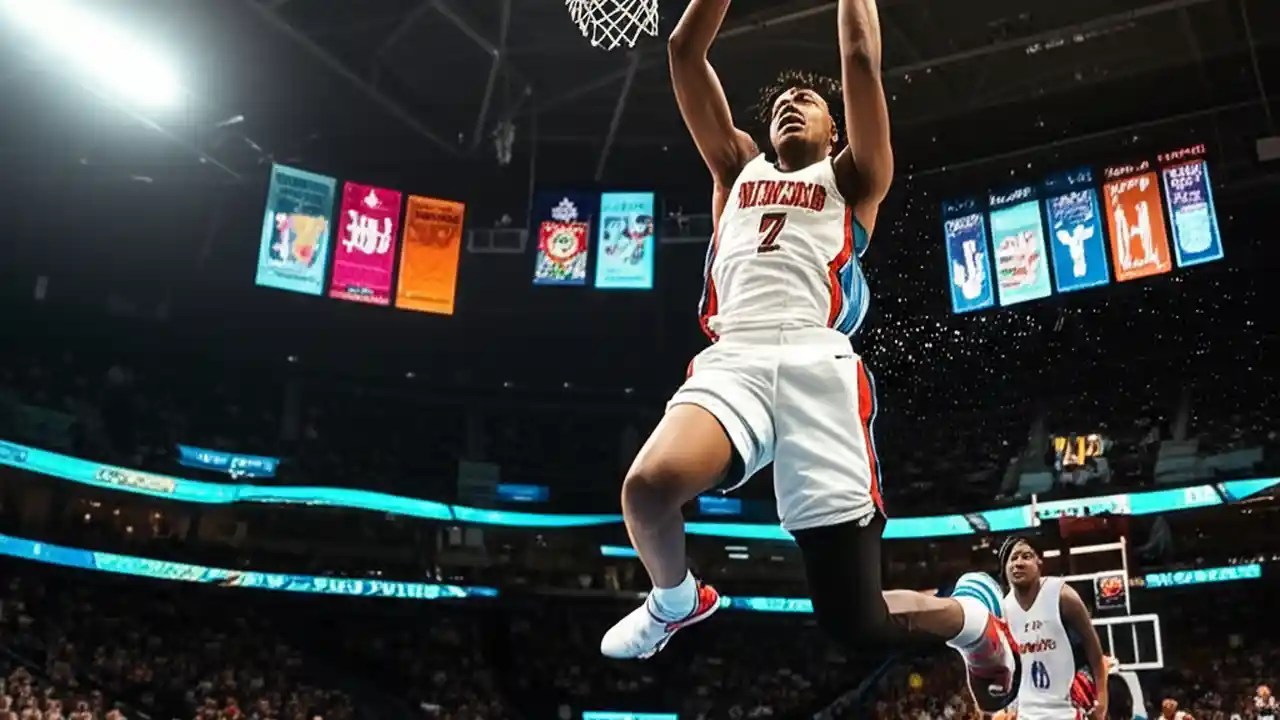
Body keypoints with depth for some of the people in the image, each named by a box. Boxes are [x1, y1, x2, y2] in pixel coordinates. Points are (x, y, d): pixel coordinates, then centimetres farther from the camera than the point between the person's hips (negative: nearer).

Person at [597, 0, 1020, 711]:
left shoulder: (850, 179, 24)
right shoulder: (738, 171, 31)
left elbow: (861, 58, 15)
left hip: (818, 367, -2)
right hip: (733, 361, 3)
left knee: (855, 621, -7)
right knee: (648, 487, -31)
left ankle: (974, 613, 29)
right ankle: (675, 600, 6)